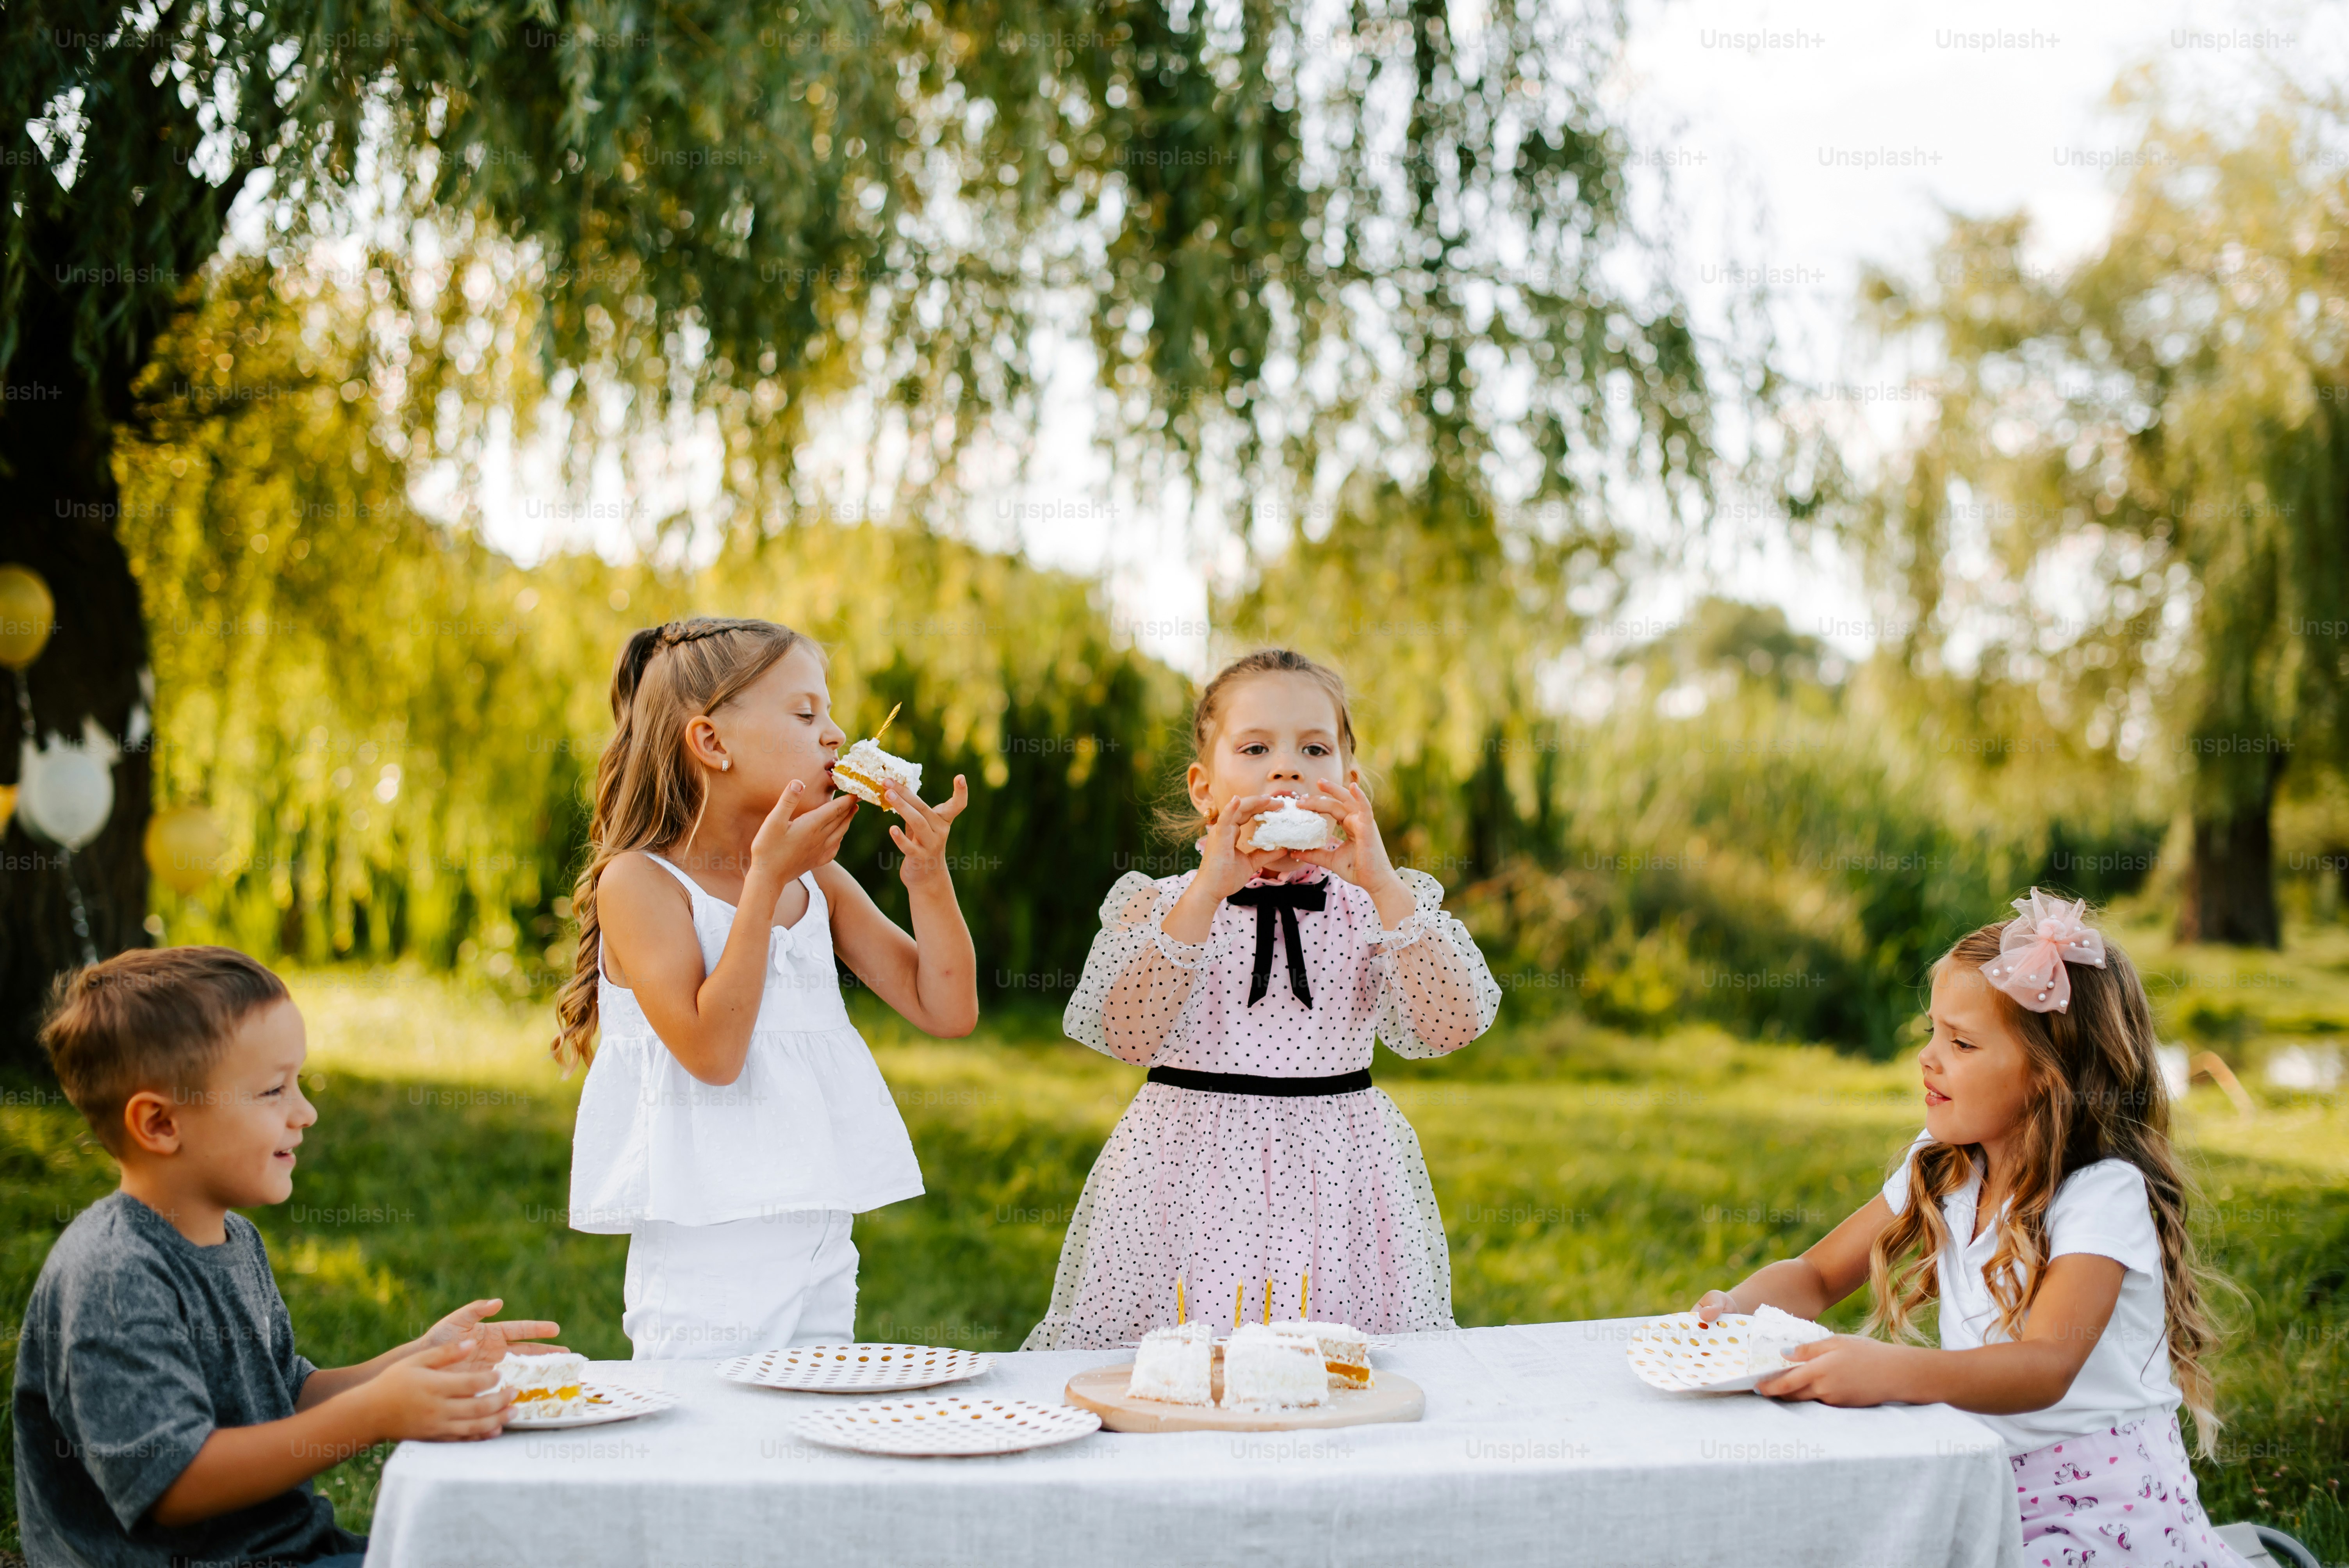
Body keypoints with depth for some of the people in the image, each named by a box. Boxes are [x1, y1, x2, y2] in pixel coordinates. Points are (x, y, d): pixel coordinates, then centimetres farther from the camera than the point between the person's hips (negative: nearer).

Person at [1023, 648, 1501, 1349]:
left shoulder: (1371, 907, 4)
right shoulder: (1156, 905, 2)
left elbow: (1451, 1027, -11)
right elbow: (1126, 1034, -16)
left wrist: (1381, 882, -18)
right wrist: (1209, 891, -21)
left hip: (1337, 1179, 1)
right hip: (1192, 1175, -1)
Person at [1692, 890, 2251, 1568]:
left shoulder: (2103, 1193, -15)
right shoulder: (1941, 1169, 7)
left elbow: (2045, 1367, -29)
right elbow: (1818, 1275, 13)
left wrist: (1892, 1373, -45)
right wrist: (1738, 1306, -10)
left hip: (2103, 1506, -7)